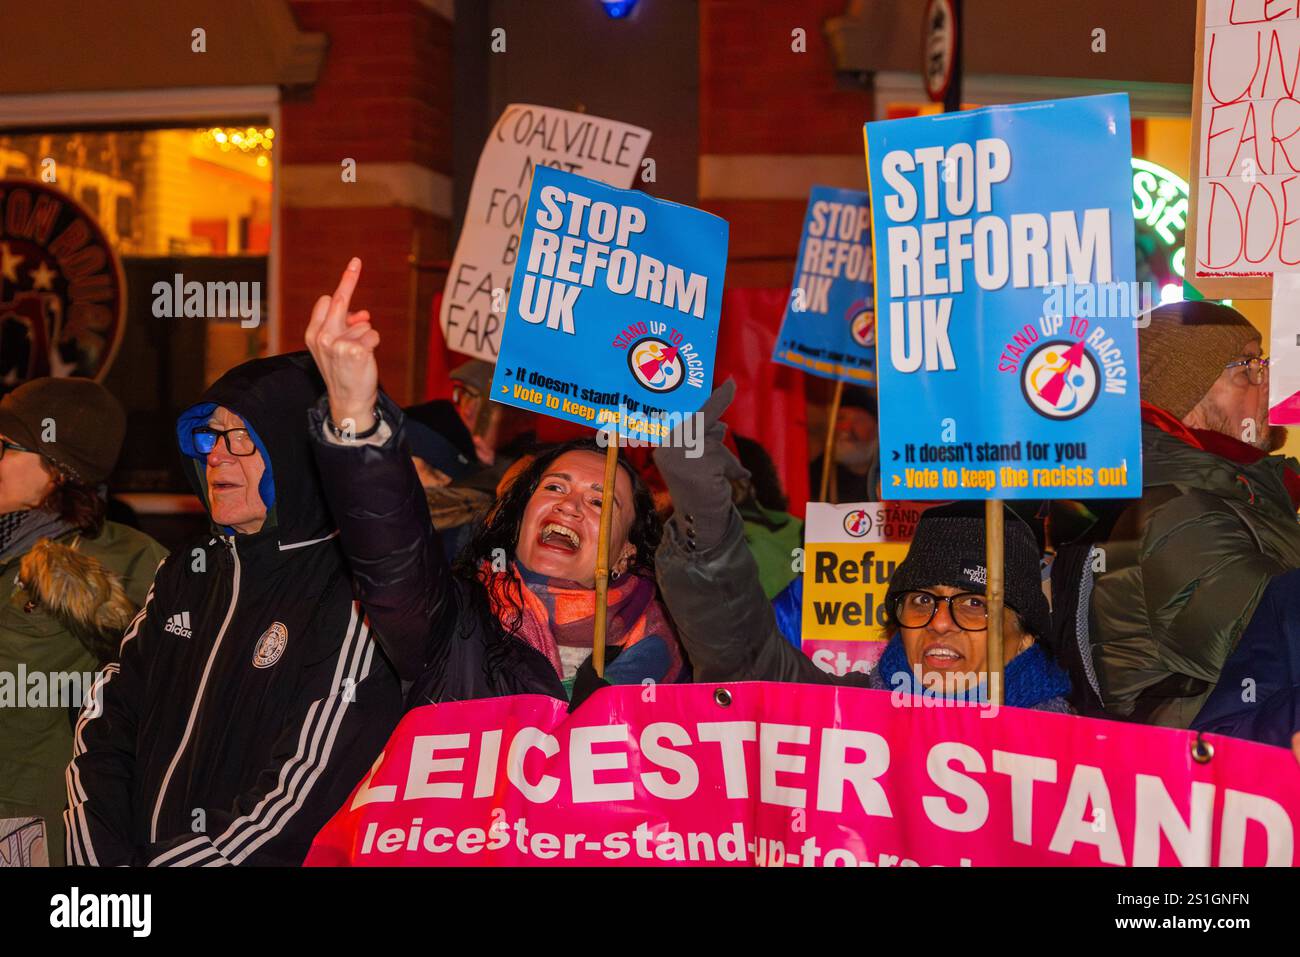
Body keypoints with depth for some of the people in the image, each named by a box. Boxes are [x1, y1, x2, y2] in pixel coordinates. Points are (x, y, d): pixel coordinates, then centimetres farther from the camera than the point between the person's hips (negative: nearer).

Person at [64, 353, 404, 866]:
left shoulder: (349, 601, -10)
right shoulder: (187, 572, 12)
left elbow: (302, 799, -16)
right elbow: (106, 719, 9)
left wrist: (171, 861, -15)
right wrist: (101, 854, -5)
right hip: (135, 849, 5)